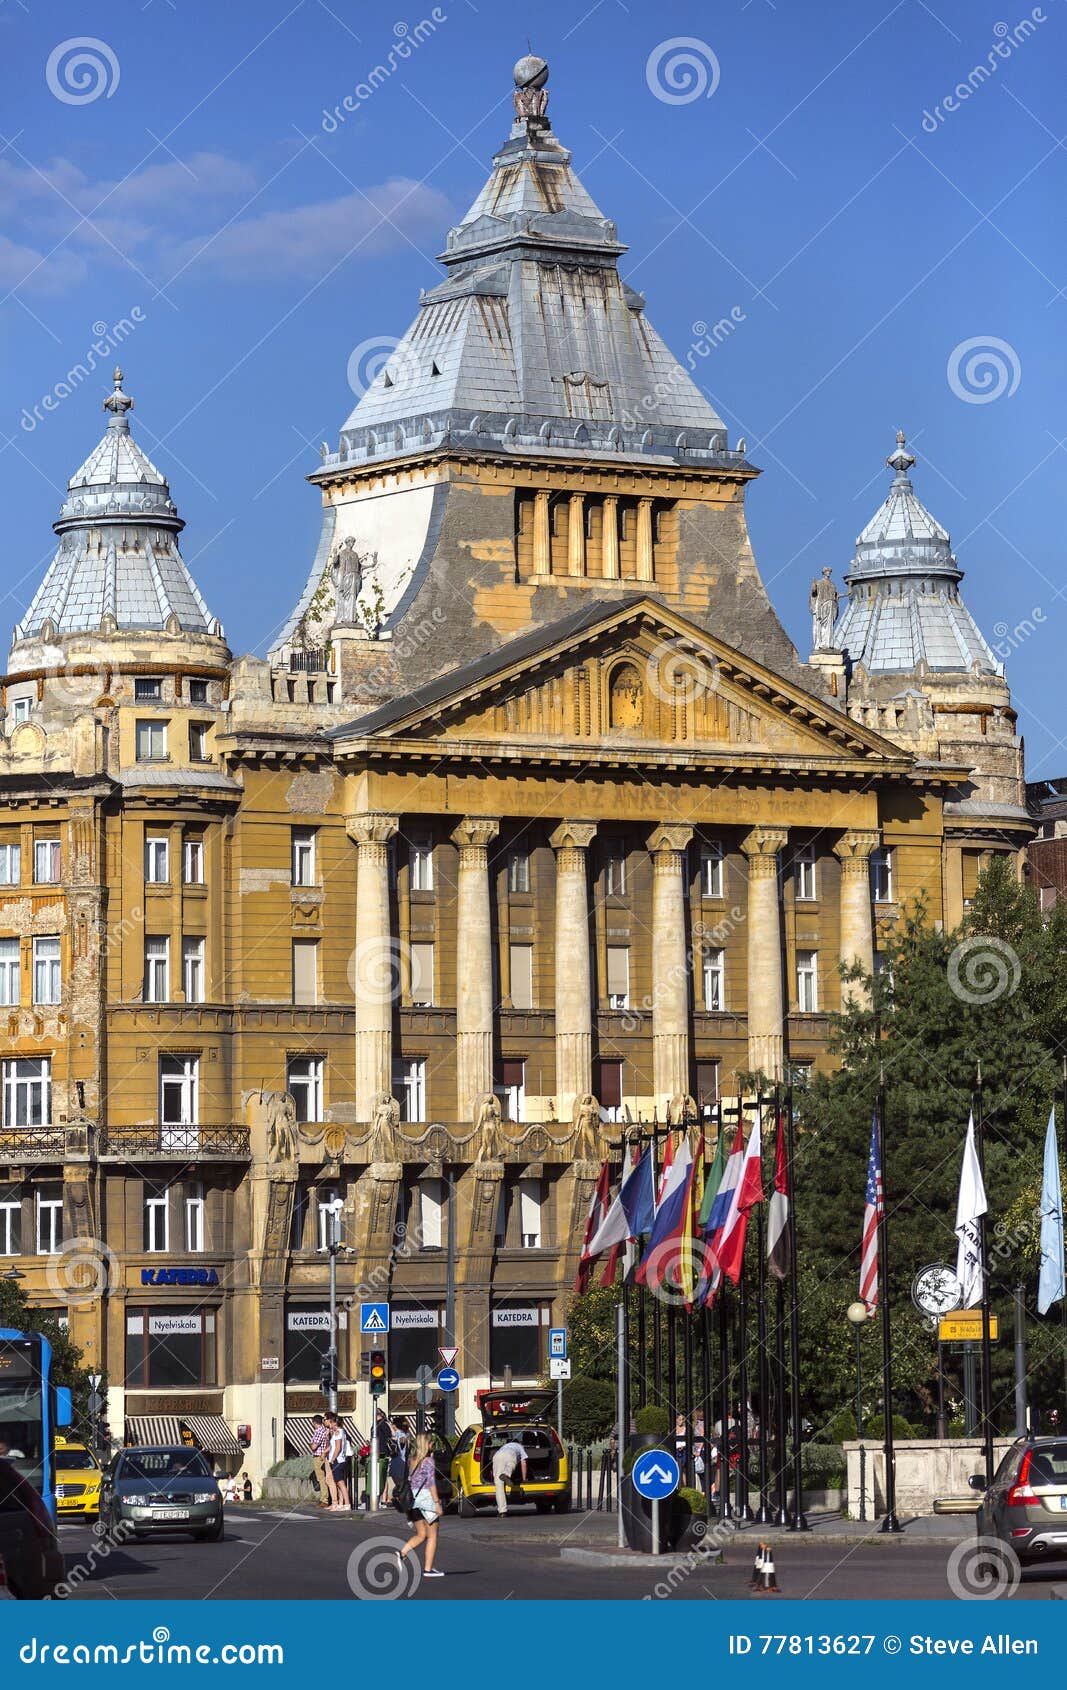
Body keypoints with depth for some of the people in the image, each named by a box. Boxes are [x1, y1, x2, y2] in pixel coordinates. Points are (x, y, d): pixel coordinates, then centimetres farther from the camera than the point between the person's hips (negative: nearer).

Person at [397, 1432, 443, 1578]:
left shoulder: (411, 1459, 9)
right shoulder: (429, 1461, -11)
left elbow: (409, 1480, 13)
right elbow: (431, 1483, -15)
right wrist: (437, 1502, -14)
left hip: (413, 1498, 7)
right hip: (426, 1497, -7)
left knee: (421, 1534, 15)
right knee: (432, 1535, 4)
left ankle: (401, 1553, -7)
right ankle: (428, 1569, 3)